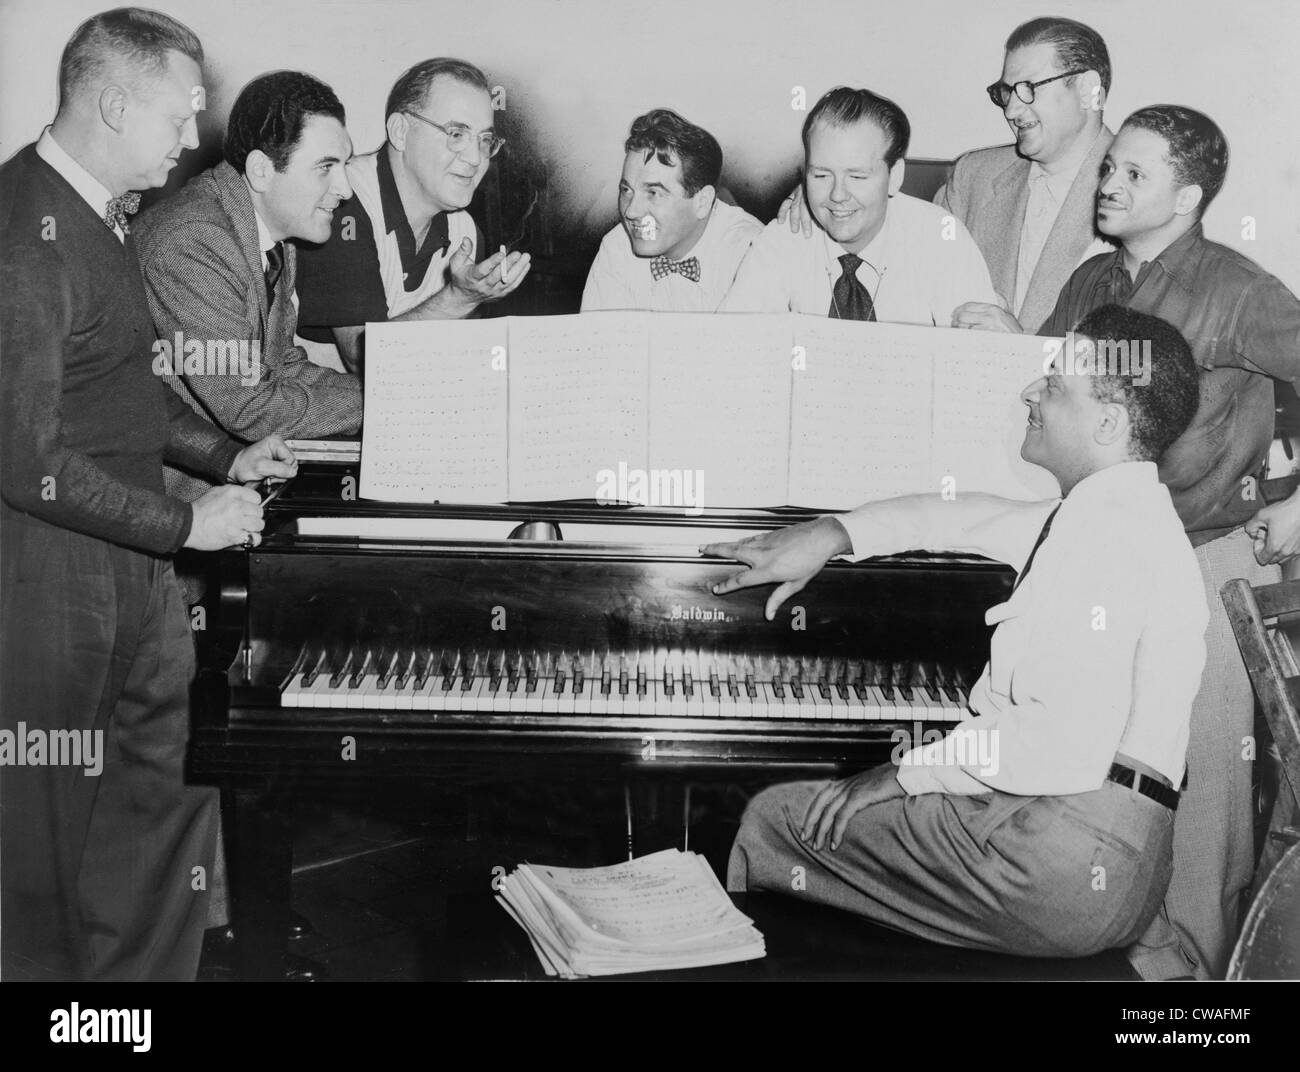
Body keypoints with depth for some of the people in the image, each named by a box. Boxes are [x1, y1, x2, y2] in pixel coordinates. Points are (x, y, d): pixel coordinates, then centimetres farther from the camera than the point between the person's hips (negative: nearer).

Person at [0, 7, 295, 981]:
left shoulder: (101, 215, 9)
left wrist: (224, 457, 11)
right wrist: (186, 525, -18)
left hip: (134, 570, 9)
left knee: (169, 808, 15)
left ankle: (150, 970, 31)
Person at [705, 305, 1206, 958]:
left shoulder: (1102, 529, -15)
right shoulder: (1124, 513, 17)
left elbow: (1064, 749, -25)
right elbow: (974, 517, 30)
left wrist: (909, 773, -14)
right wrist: (832, 534, 23)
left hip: (1061, 860, -10)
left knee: (774, 819, 0)